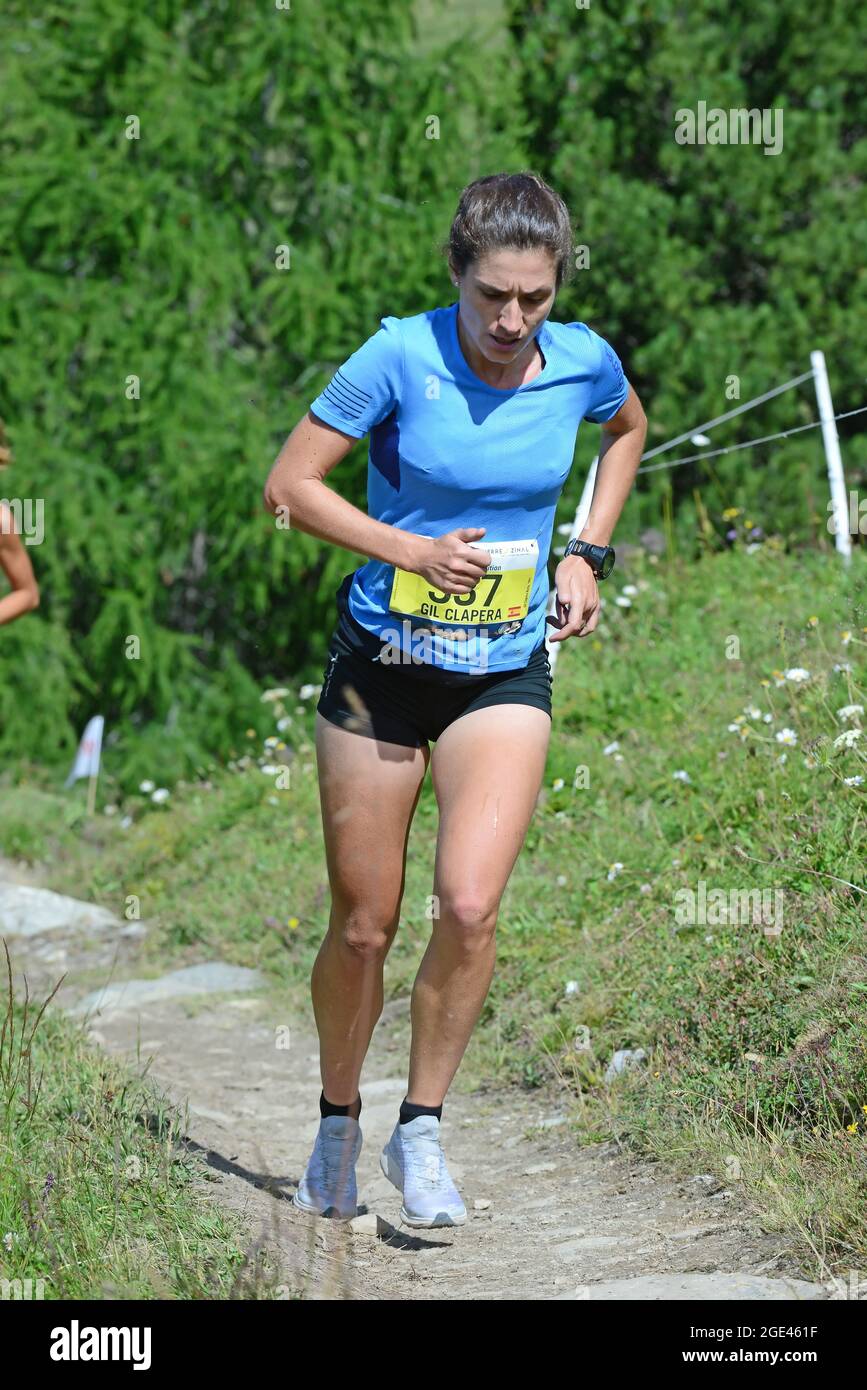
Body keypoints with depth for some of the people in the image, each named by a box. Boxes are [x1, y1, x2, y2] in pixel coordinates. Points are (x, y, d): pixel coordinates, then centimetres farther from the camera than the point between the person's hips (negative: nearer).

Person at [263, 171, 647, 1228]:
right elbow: (288, 486, -9)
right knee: (364, 927, 5)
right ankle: (338, 1125, 29)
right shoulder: (401, 356, -15)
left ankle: (420, 1131, 2)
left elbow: (628, 430, 20)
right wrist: (411, 549, -19)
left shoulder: (584, 362, -5)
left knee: (469, 905, -17)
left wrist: (589, 553, 8)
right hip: (380, 663, -1)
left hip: (505, 675, 1)